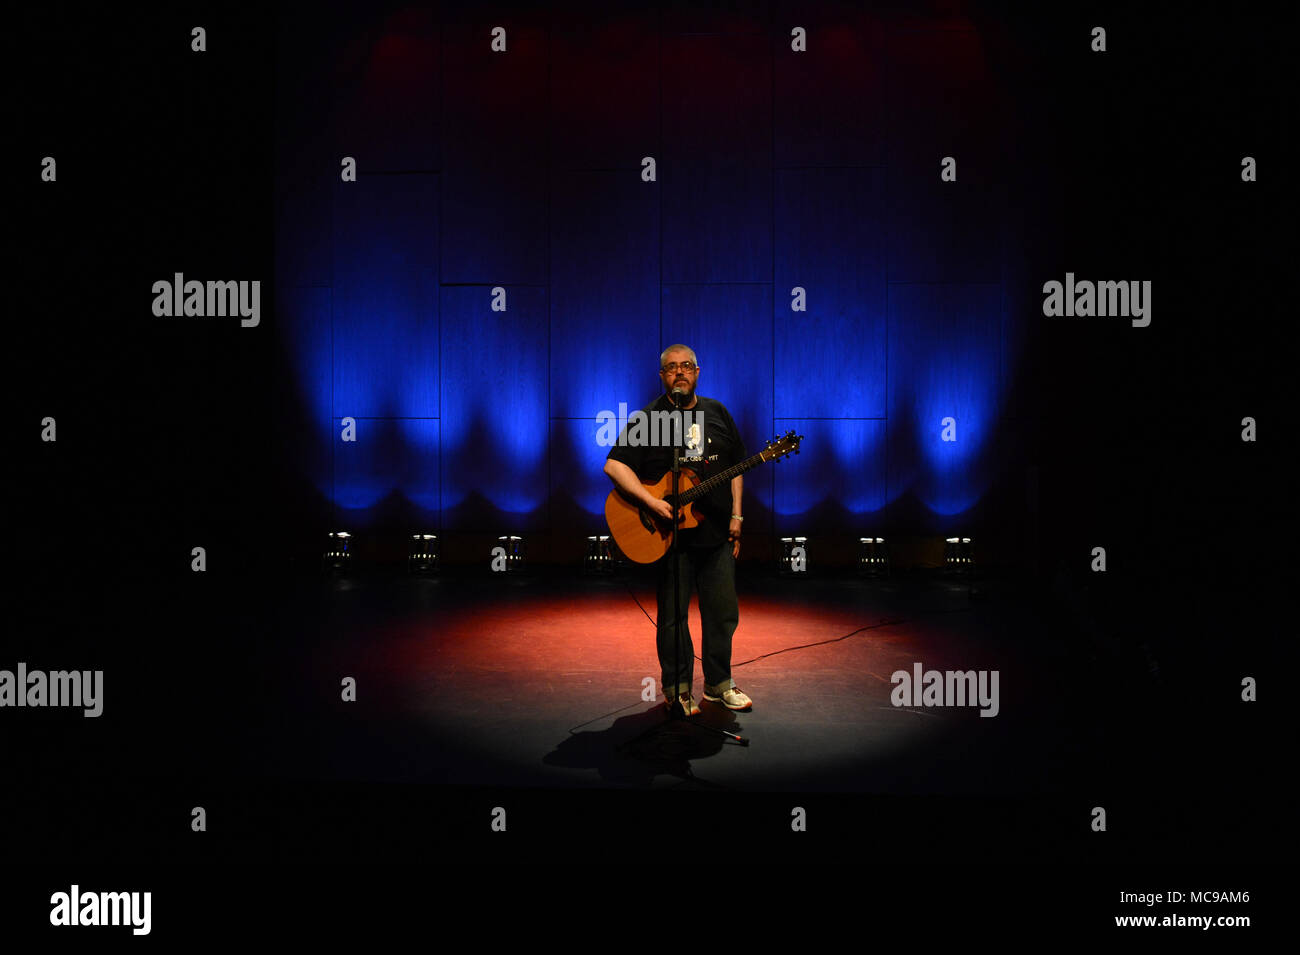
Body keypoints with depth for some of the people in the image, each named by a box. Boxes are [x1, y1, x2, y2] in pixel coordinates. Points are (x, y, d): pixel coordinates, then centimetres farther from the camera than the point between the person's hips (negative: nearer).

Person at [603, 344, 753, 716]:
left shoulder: (717, 412, 10)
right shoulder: (648, 418, -3)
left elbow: (735, 466, 15)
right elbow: (614, 465, -11)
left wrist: (736, 516, 6)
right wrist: (651, 502, -21)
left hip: (718, 532, 4)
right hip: (672, 535, -4)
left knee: (723, 612, 9)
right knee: (673, 616, 3)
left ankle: (719, 684, 25)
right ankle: (677, 690, 17)